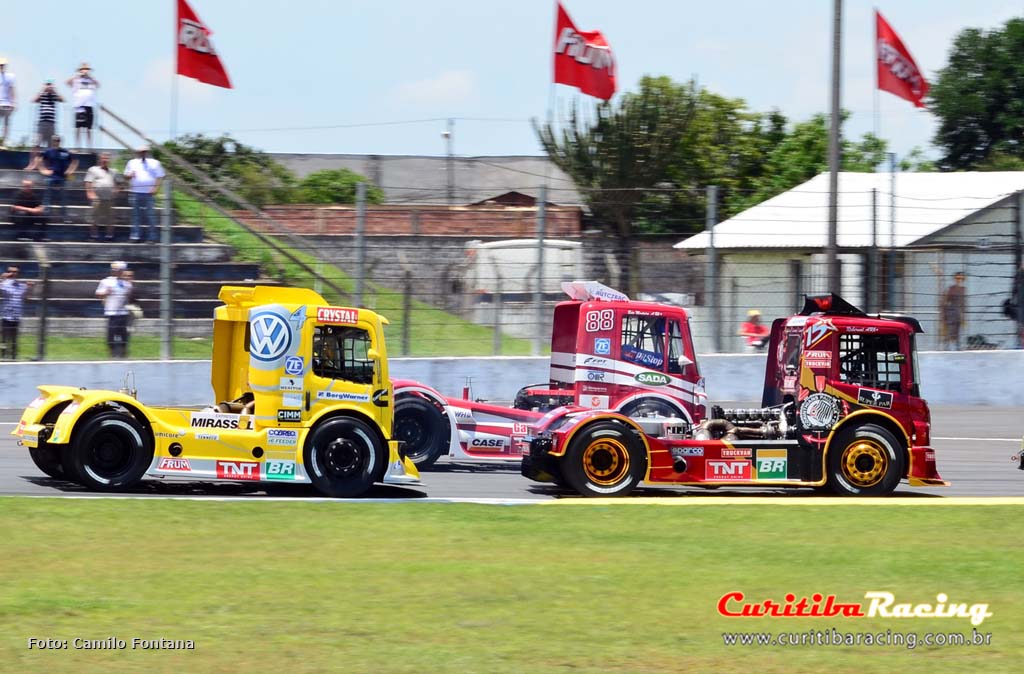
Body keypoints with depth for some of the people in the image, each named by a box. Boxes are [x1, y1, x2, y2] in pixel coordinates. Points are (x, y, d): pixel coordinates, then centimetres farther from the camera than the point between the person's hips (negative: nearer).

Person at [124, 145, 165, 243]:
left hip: (148, 193, -2)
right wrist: (130, 175, -6)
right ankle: (136, 236, 7)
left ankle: (153, 237, -4)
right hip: (135, 193, 2)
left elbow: (160, 177, 7)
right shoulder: (132, 163, 16)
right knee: (136, 215, 3)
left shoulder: (154, 163, 10)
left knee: (150, 215, -6)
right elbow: (126, 175, 18)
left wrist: (155, 188, -7)